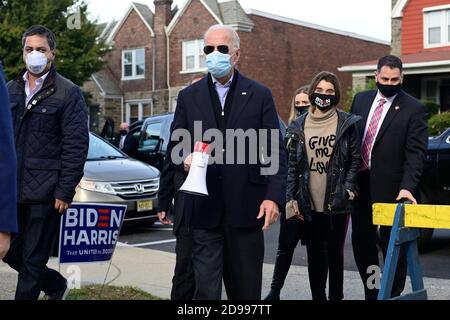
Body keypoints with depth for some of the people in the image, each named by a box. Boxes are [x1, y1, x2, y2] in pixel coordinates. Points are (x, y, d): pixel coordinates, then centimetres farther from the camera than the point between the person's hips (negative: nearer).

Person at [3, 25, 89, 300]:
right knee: (12, 253, 14)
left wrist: (65, 192, -14)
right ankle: (56, 285, 37)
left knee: (33, 260, 2)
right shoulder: (11, 90, 13)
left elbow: (76, 146, -8)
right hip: (11, 190, 6)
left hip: (45, 193, -6)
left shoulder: (68, 93, -4)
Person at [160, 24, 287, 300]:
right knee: (206, 288, -1)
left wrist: (274, 196, -10)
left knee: (246, 289, 9)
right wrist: (185, 158, -13)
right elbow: (174, 146, 11)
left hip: (246, 208, 0)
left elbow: (276, 151, 2)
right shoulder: (189, 97, 10)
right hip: (205, 208, 1)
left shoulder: (260, 96, 5)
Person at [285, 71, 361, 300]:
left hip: (337, 203, -2)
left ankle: (336, 296, 19)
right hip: (309, 204, 2)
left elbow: (355, 159, 3)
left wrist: (348, 189, -6)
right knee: (314, 254, 9)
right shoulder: (300, 126, 6)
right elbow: (292, 164, 6)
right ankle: (317, 296, 20)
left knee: (335, 253, 7)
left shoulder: (346, 123, 0)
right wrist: (291, 199, 1)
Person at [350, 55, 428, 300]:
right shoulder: (361, 100, 9)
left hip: (390, 188, -5)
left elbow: (416, 152, -12)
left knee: (392, 243, 5)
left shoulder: (414, 109, -6)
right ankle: (371, 293, 27)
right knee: (361, 241, 12)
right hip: (360, 184, 5)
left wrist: (407, 187, -23)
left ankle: (394, 295, 17)